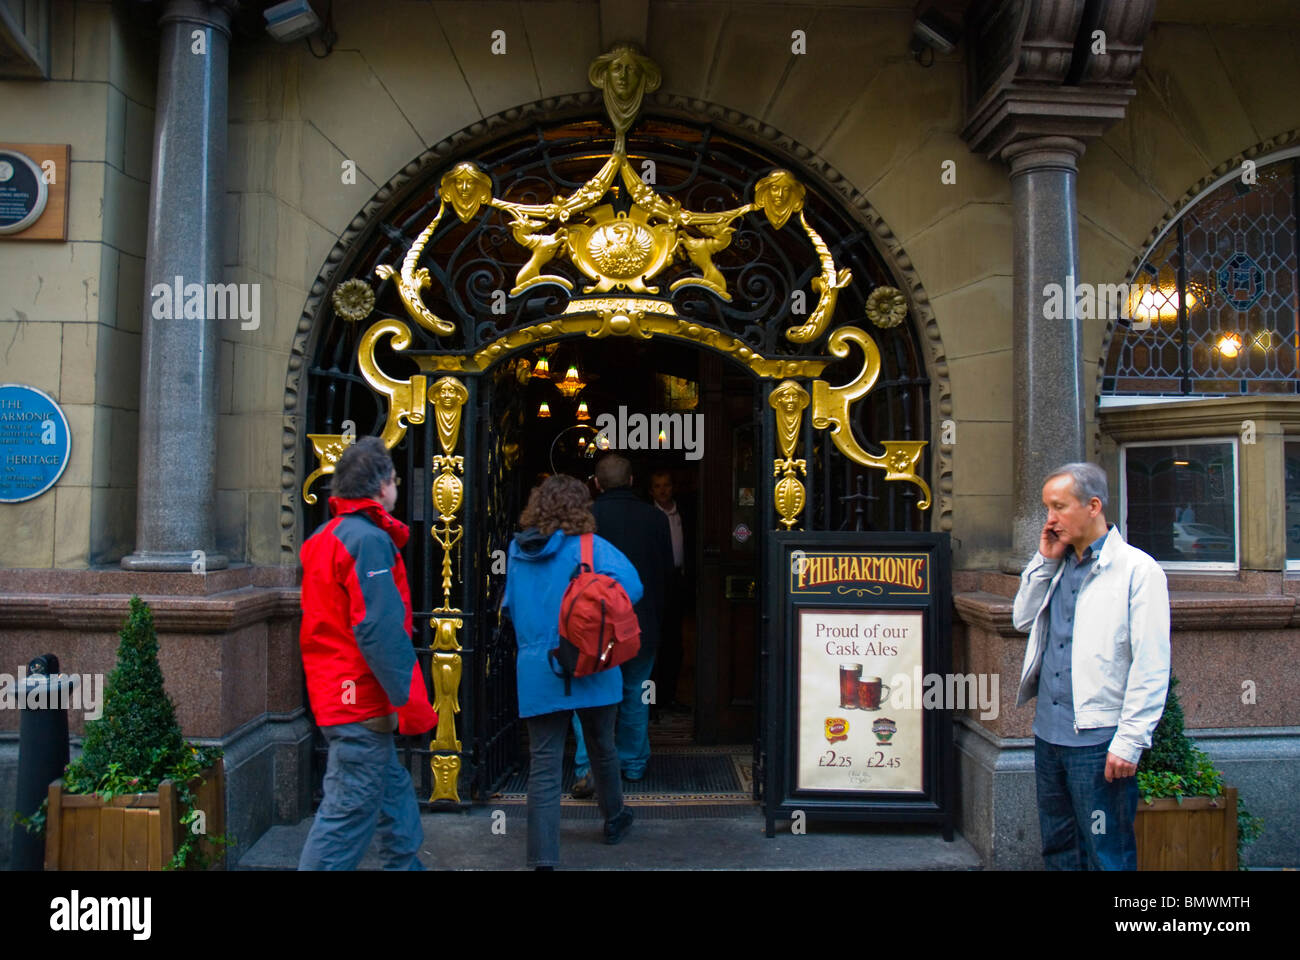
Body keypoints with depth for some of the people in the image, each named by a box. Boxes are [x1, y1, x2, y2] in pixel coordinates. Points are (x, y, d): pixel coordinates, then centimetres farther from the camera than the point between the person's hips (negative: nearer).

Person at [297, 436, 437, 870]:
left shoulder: (325, 538, 15)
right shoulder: (369, 540, -17)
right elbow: (380, 631, -24)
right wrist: (411, 701, -21)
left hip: (335, 696, 10)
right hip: (362, 700, -10)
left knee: (393, 790, 20)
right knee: (350, 812, -3)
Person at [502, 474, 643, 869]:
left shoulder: (516, 552, 5)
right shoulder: (590, 547, -9)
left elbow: (509, 608, 15)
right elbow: (630, 586, -20)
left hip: (536, 674, 2)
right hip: (590, 671, -2)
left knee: (544, 767, 2)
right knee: (603, 749, 20)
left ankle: (542, 858, -2)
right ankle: (615, 820, 42)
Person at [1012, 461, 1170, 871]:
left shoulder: (1136, 569, -10)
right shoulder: (1056, 566, 12)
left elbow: (1151, 666, -13)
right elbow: (1023, 619, 12)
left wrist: (1129, 742, -17)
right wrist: (1044, 560, 3)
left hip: (1099, 740, -7)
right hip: (1048, 732, 7)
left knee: (1107, 856, 3)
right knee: (1058, 850, 17)